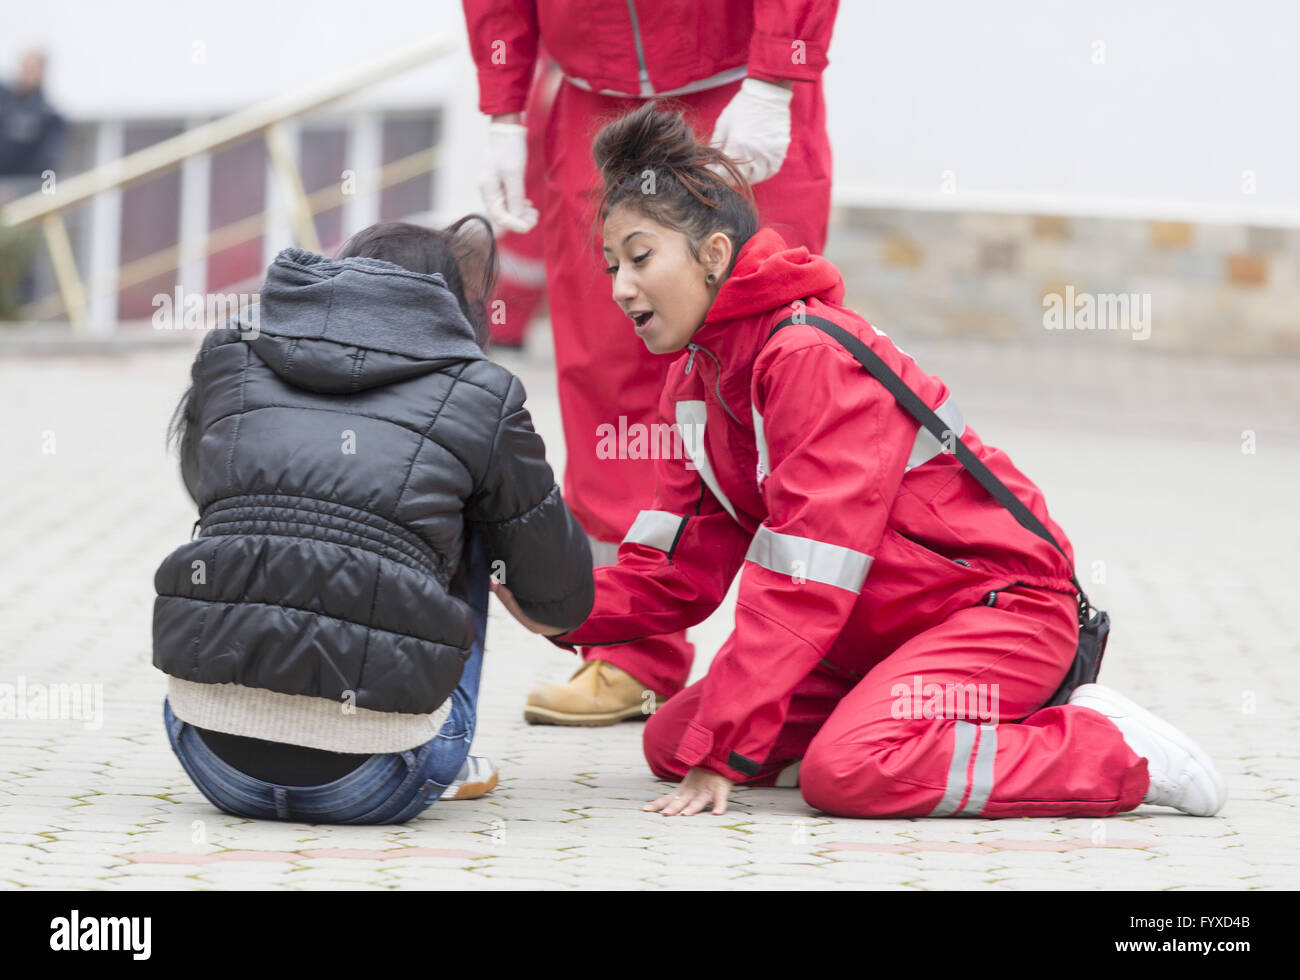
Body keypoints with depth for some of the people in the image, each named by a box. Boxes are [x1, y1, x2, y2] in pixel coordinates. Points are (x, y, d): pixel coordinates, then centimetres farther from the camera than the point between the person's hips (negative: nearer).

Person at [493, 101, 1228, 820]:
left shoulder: (812, 355, -22)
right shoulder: (697, 380, 7)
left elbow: (797, 585, -27)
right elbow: (678, 574, 4)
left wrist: (721, 751, -27)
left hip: (1003, 610, -10)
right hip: (883, 634, 10)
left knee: (845, 771, -32)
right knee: (671, 740, 0)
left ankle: (1113, 752, -11)